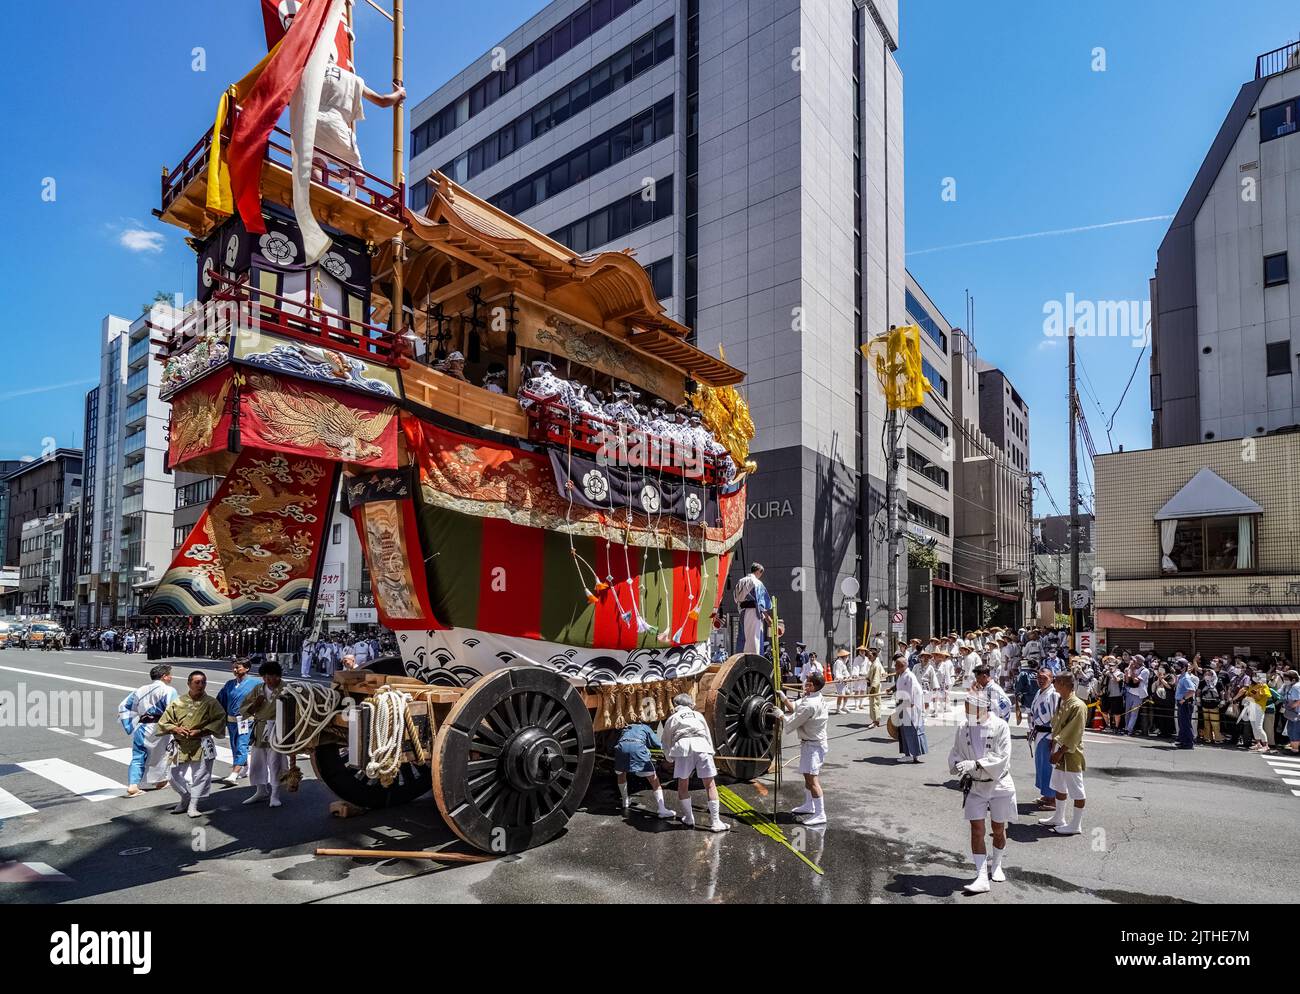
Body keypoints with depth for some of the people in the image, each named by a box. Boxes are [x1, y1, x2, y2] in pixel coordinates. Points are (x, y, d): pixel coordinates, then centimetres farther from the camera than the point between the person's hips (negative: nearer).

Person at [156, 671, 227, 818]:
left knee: (200, 776, -1)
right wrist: (175, 729, -12)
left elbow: (219, 722, -7)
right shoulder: (178, 702, 1)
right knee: (176, 775, 11)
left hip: (202, 746, -3)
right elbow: (163, 722, 7)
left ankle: (193, 806, 13)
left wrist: (200, 731, -16)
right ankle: (185, 799, 37)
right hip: (180, 746, 3)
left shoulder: (211, 703, -6)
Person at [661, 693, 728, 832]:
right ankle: (715, 822, 3)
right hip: (701, 745, 1)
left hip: (682, 746, -1)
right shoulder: (698, 715, 30)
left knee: (682, 785, 15)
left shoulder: (672, 718, 26)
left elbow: (666, 743, 25)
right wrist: (711, 752, 32)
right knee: (710, 785, 4)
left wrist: (671, 758, 37)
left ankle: (689, 819, 21)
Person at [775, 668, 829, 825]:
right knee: (808, 776, 22)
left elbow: (792, 722, -19)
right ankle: (809, 805, 36)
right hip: (812, 742, 11)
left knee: (812, 779, -9)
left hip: (813, 745, -11)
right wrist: (785, 699, 6)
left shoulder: (810, 704, -27)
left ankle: (820, 815, -6)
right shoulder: (817, 698, 4)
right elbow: (796, 710, 11)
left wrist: (780, 715, -4)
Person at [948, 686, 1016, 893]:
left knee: (998, 830, 14)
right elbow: (954, 755, 2)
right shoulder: (963, 729, -4)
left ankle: (996, 865, 39)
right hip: (975, 787, 2)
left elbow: (1002, 758, -23)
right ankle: (982, 877, 2)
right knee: (976, 830, -3)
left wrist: (975, 764, -32)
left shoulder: (1000, 727, -16)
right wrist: (959, 765, -21)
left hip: (999, 785, -2)